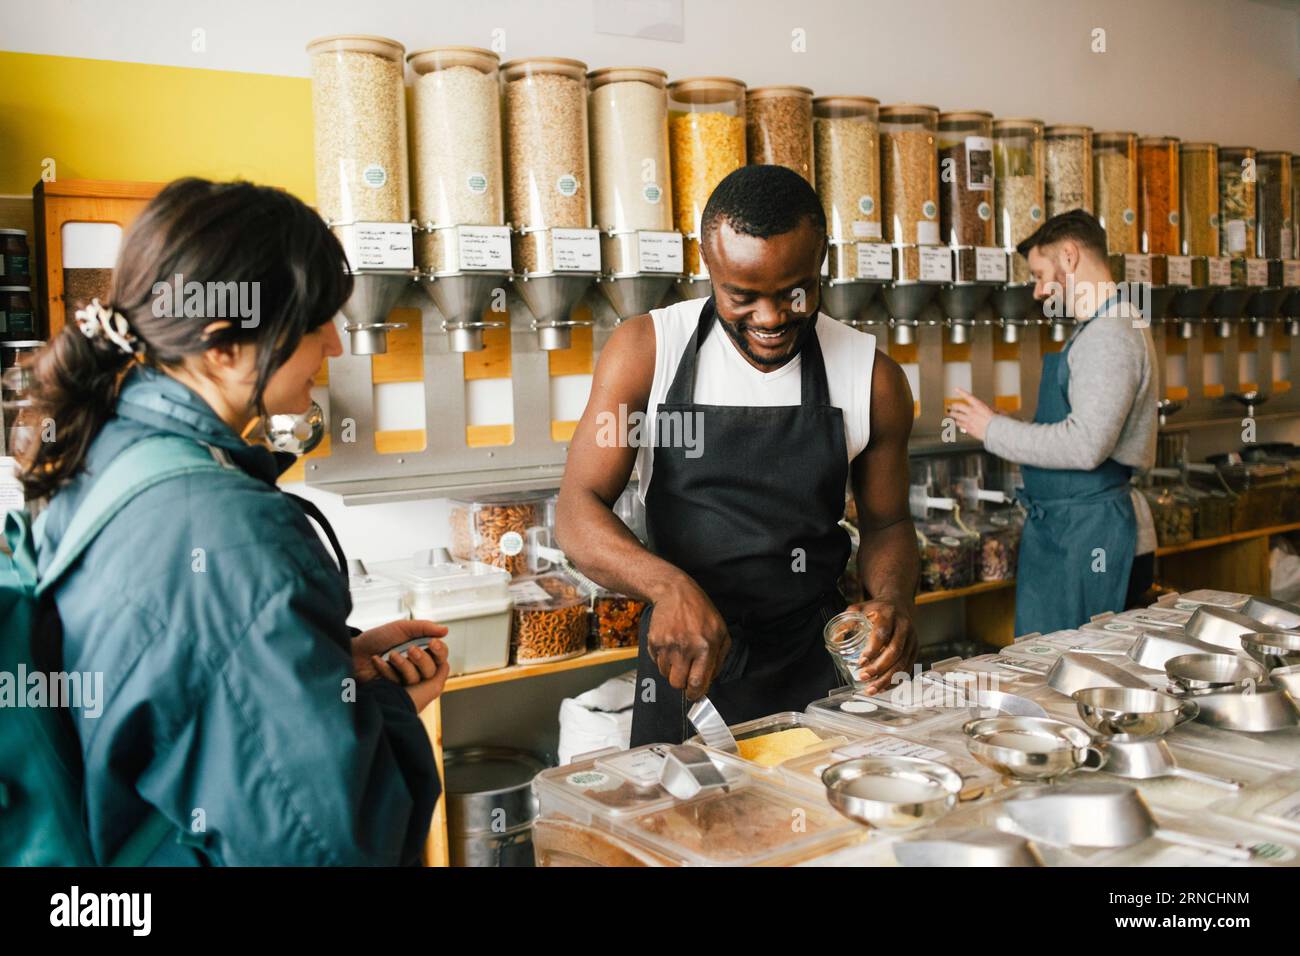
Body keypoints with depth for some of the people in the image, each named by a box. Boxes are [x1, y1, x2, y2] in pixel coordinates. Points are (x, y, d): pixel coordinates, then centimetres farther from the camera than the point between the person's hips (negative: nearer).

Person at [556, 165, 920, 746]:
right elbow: (577, 514, -15)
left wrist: (892, 602, -14)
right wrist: (669, 585, -33)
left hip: (815, 663, 1)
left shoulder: (871, 376, -5)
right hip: (683, 656, -1)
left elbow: (886, 523, 7)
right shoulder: (648, 350, -9)